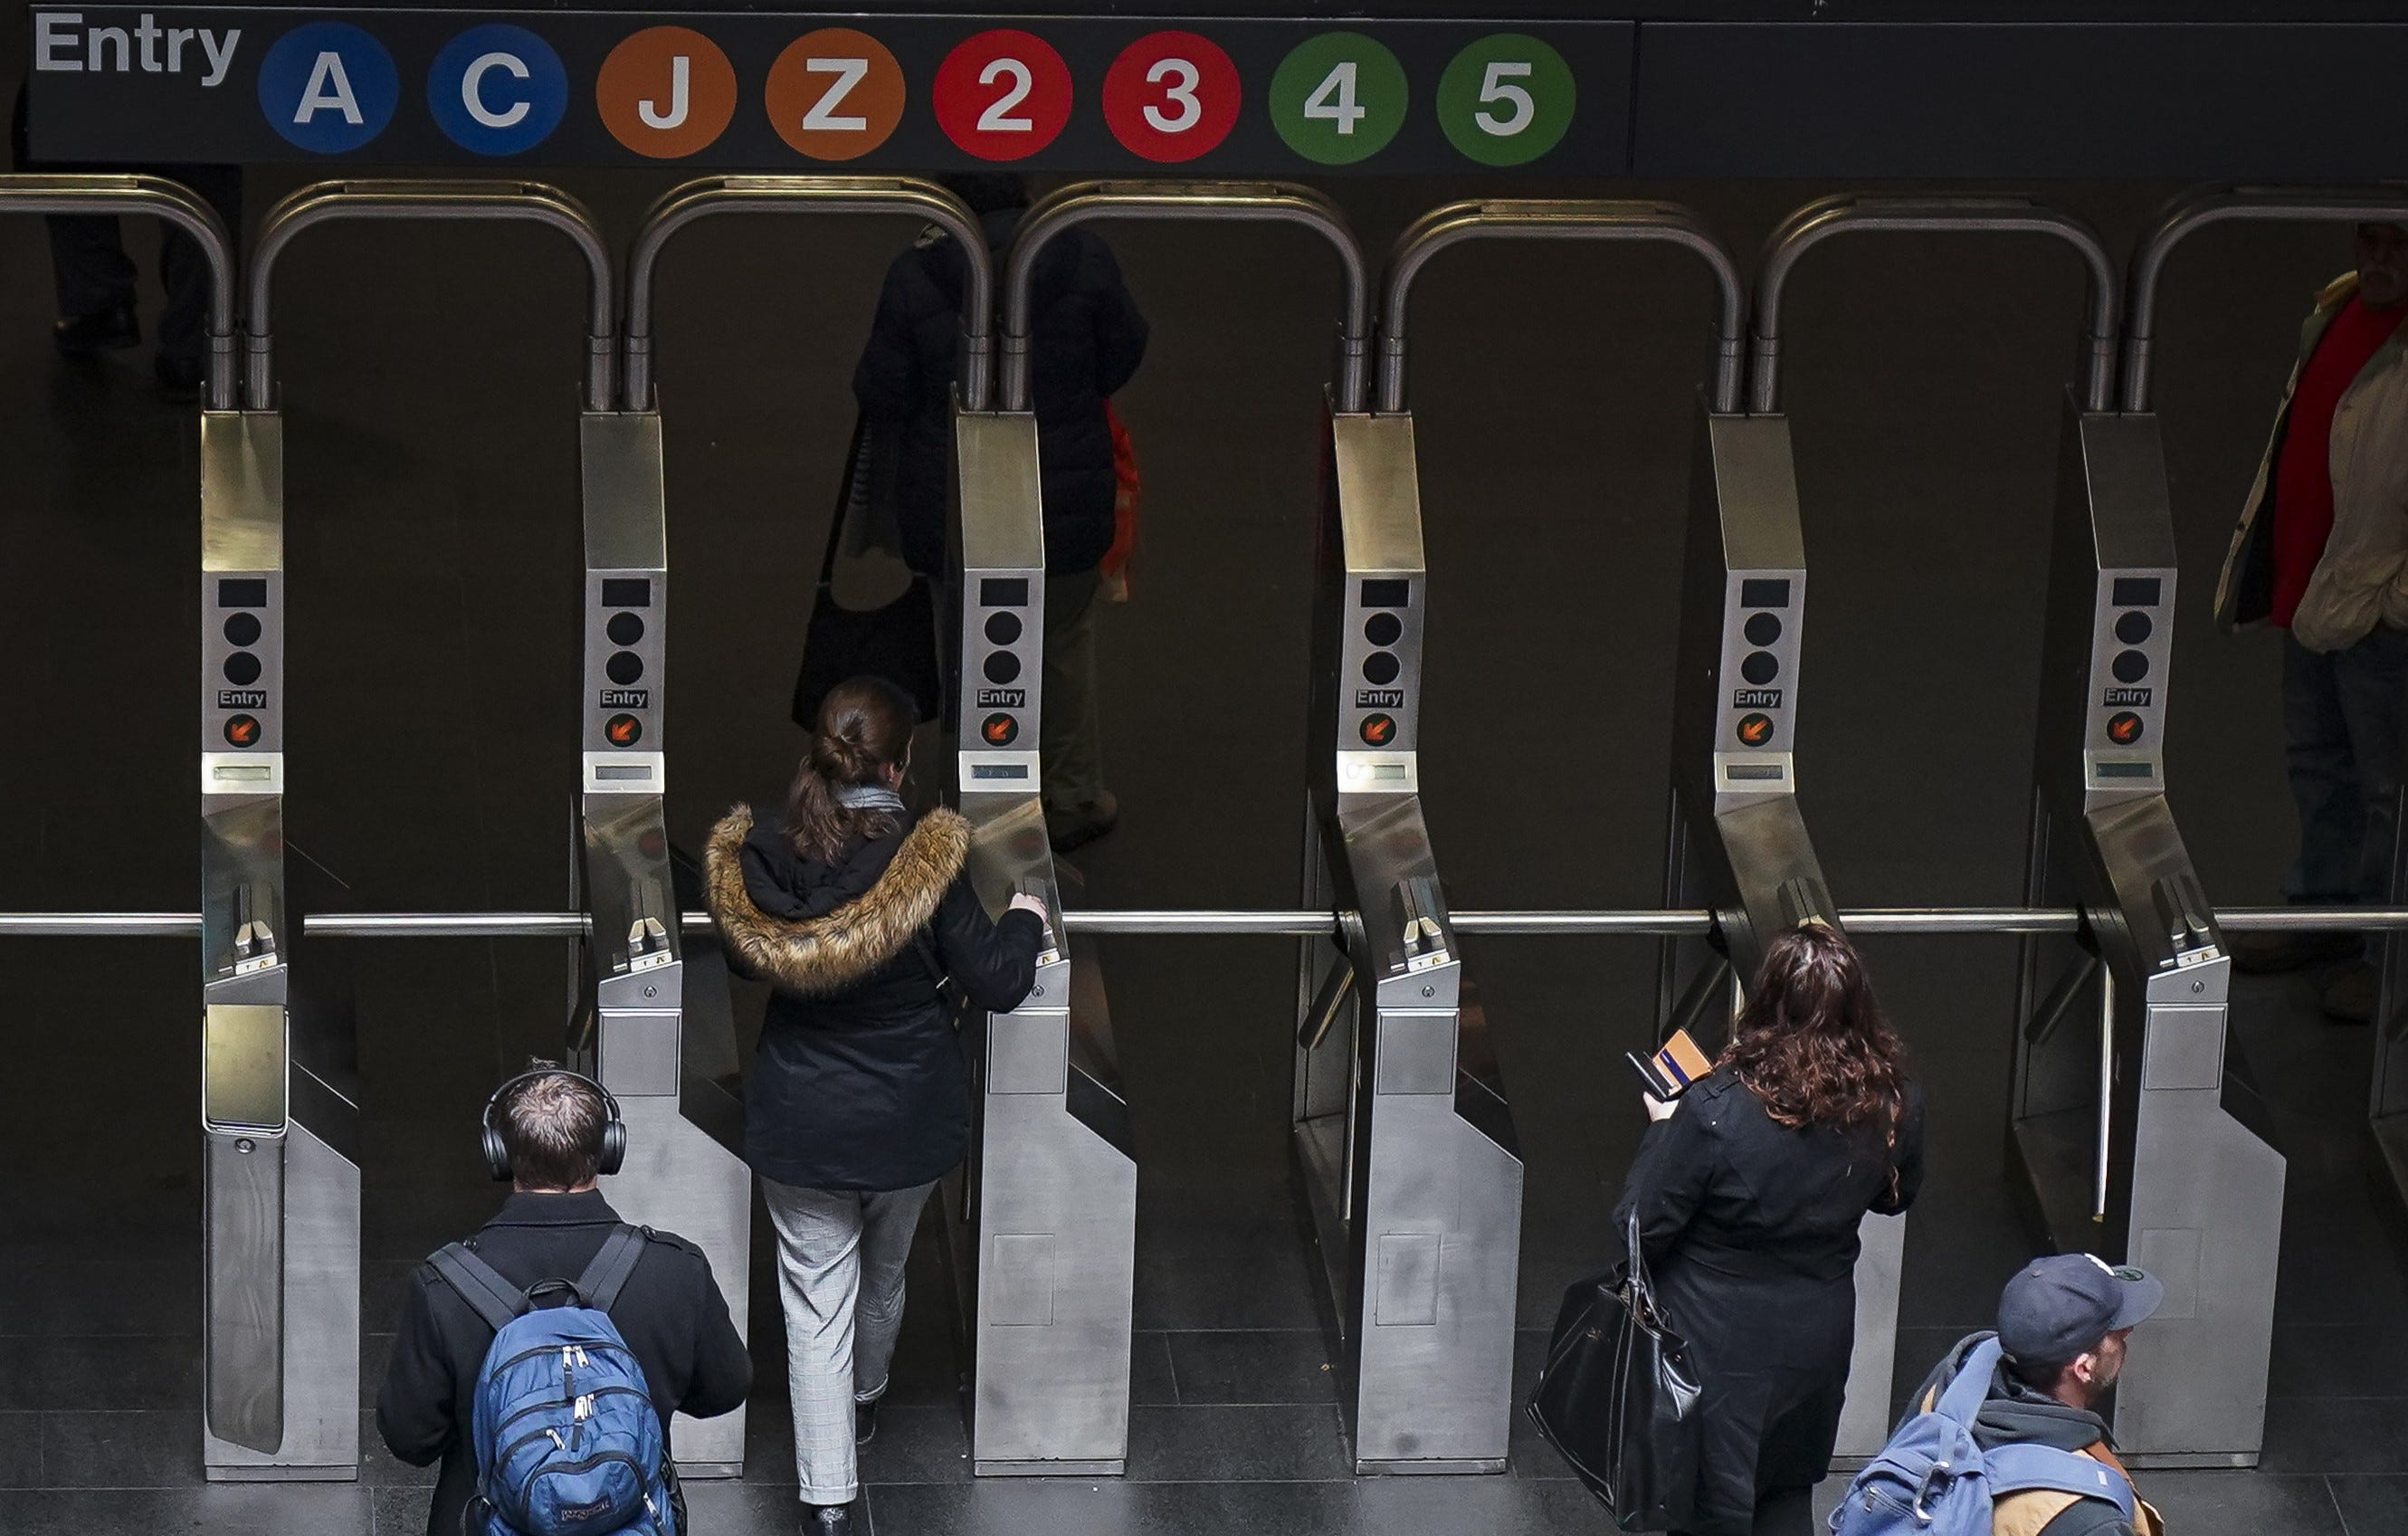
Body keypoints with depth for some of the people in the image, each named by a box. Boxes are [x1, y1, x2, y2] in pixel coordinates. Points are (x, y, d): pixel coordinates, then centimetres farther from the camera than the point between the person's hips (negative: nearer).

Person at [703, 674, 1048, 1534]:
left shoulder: (756, 860, -13)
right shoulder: (927, 859, -21)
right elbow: (993, 984, -13)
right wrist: (1024, 923, 6)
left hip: (798, 1124, 0)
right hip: (907, 1122, 0)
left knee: (816, 1307, 6)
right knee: (883, 1272, 27)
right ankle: (864, 1403, 52)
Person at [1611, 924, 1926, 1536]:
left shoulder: (1715, 1112, -29)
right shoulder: (1894, 1105, -14)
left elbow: (1639, 1227, -18)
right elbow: (1896, 1196, 7)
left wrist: (1663, 1129, -4)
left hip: (1719, 1346, -4)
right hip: (1818, 1341, 4)